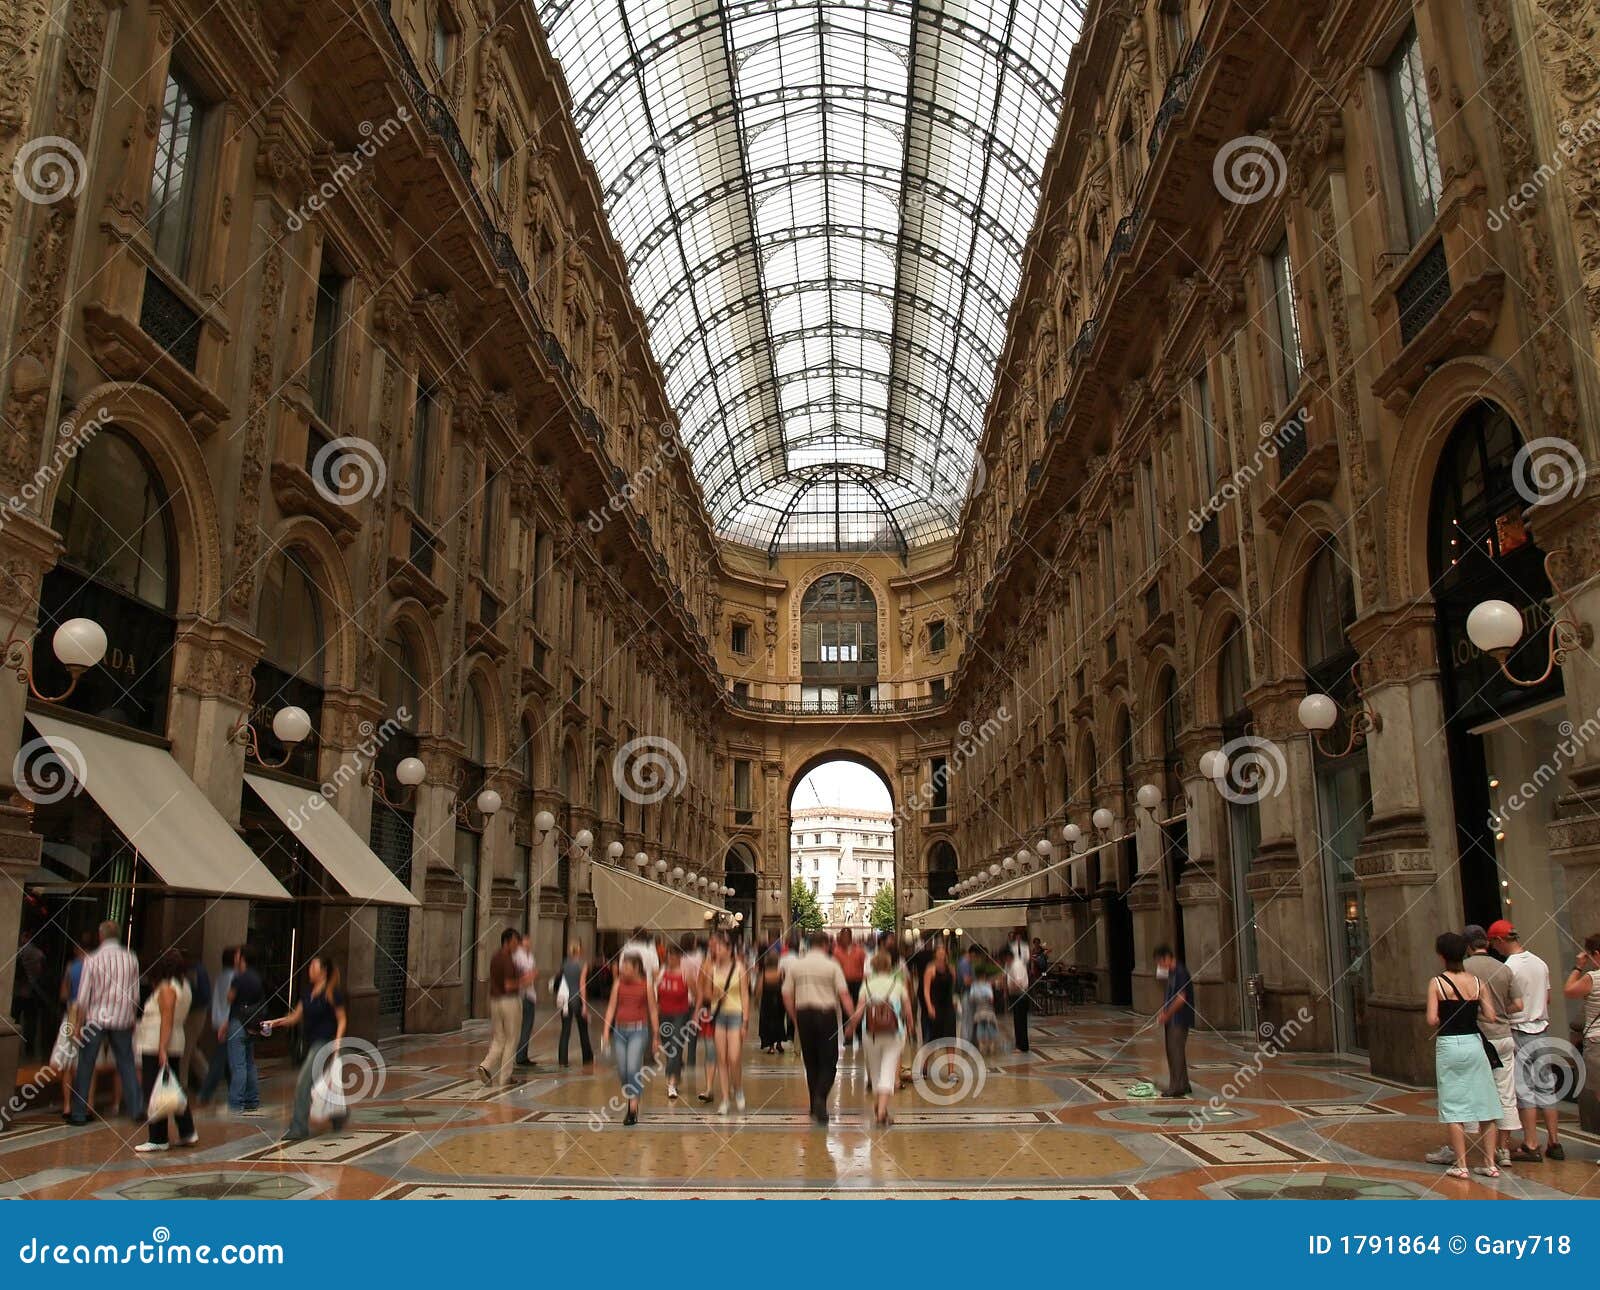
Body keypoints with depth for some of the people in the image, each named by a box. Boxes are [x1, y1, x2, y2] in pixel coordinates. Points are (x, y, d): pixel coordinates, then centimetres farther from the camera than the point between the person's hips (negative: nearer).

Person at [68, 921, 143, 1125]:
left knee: (85, 1067, 9)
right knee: (126, 1064, 10)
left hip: (96, 1018, -2)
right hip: (122, 1019, 2)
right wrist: (131, 1016, 17)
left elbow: (83, 997, -6)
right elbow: (135, 994, 5)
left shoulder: (92, 960, -7)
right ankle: (136, 1107, 4)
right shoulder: (131, 959, 0)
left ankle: (79, 1113, 13)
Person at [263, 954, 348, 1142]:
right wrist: (275, 1022, 0)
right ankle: (338, 1117, 33)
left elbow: (342, 1019, -8)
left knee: (304, 1083, -13)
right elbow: (296, 1016, 13)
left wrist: (337, 1041, -18)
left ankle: (299, 1128, -7)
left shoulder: (332, 993, -12)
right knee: (318, 1085, 15)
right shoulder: (308, 992, 9)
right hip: (312, 1043, 8)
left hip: (324, 1043, -8)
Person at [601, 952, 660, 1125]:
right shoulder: (618, 984, 5)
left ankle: (633, 1110, -11)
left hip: (638, 1030, -3)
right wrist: (606, 1030, -5)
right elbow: (611, 1007, 6)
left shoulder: (646, 985, -2)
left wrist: (656, 1037, 7)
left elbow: (653, 1011, 4)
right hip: (619, 1029, 4)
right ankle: (630, 1100, 29)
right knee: (622, 1070, 6)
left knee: (633, 1068, -15)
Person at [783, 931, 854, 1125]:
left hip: (803, 1014, 3)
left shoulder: (796, 965, 5)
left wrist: (796, 1019, 15)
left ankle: (815, 1108, 16)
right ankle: (820, 1098, -18)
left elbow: (787, 995, 5)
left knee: (811, 1063, 13)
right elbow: (844, 994, -9)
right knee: (829, 1063, 3)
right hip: (826, 1013, -3)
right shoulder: (831, 965, -4)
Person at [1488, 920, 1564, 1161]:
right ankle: (1554, 1143, 17)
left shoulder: (1508, 967, -17)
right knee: (1545, 1086, 12)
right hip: (1540, 1030, 7)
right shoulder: (1540, 963, 6)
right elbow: (1547, 998, 16)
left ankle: (1531, 1146, 0)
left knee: (1524, 1089, -2)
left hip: (1518, 1033, -7)